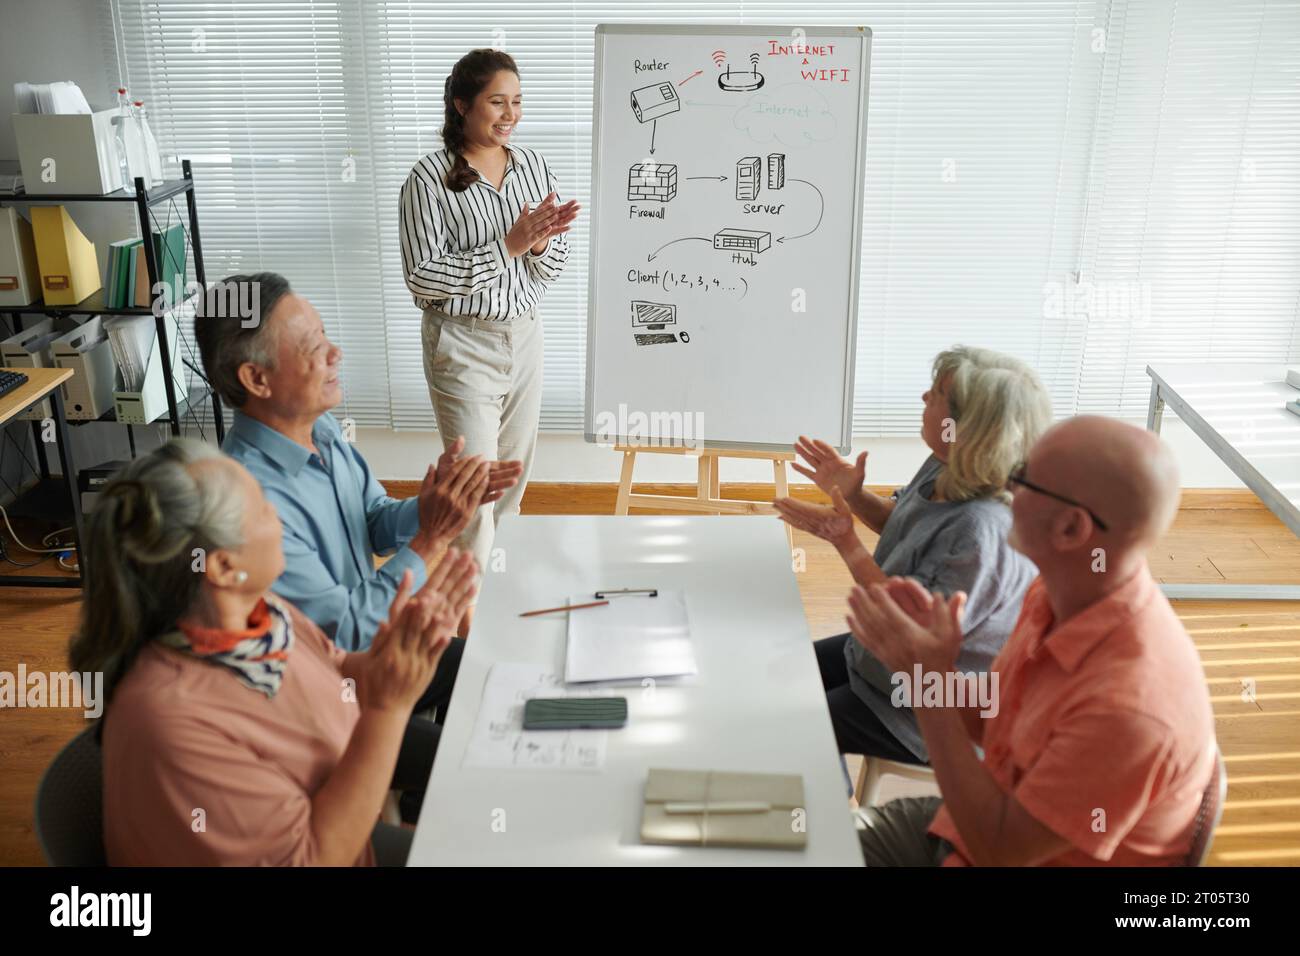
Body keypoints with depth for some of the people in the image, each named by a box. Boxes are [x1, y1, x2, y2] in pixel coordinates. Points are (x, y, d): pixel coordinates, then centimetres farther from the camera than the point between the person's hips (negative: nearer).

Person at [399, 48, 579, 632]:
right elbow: (422, 278, -17)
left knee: (516, 468, 15)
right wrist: (507, 245, -22)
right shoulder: (430, 179, -12)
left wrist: (542, 243, -16)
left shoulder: (534, 167, 4)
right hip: (464, 343, -5)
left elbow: (554, 264, 8)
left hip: (525, 336, 5)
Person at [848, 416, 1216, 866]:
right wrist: (933, 656, -16)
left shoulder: (1130, 704, -33)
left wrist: (929, 678, -27)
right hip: (987, 825, 7)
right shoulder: (1055, 594, -9)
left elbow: (999, 849, -25)